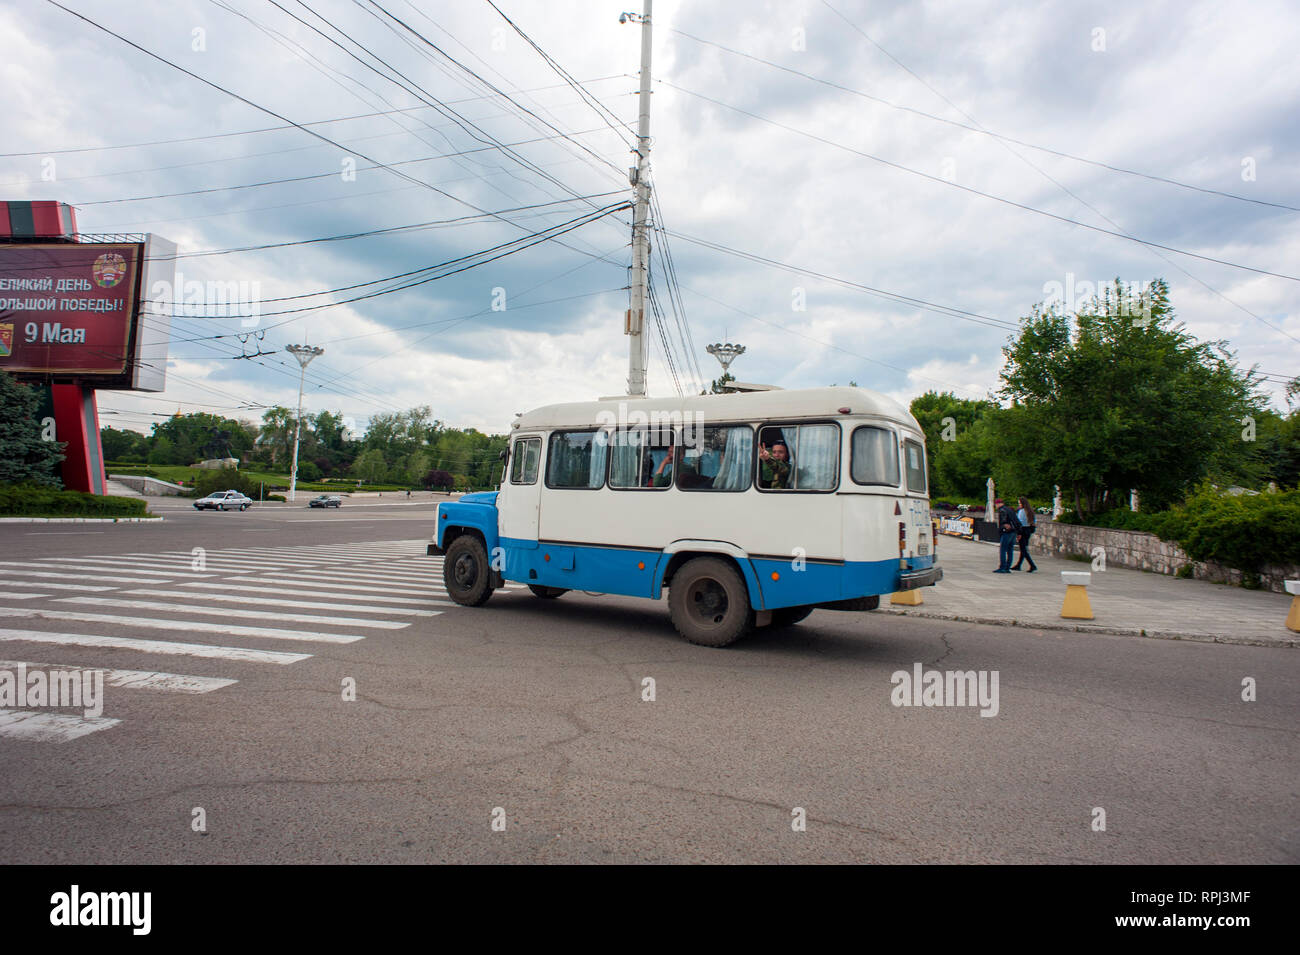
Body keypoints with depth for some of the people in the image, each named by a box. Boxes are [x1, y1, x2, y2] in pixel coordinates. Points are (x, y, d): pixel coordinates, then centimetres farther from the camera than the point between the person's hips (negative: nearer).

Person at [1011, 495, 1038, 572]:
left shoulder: (1021, 511, -14)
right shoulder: (1030, 511, 10)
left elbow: (1019, 522, -18)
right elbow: (1035, 521, 18)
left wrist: (1018, 533, -17)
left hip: (1022, 530, -8)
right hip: (1028, 531, 8)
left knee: (1024, 550, -6)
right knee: (1024, 549, 15)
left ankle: (1033, 565, -15)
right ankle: (1018, 565, 23)